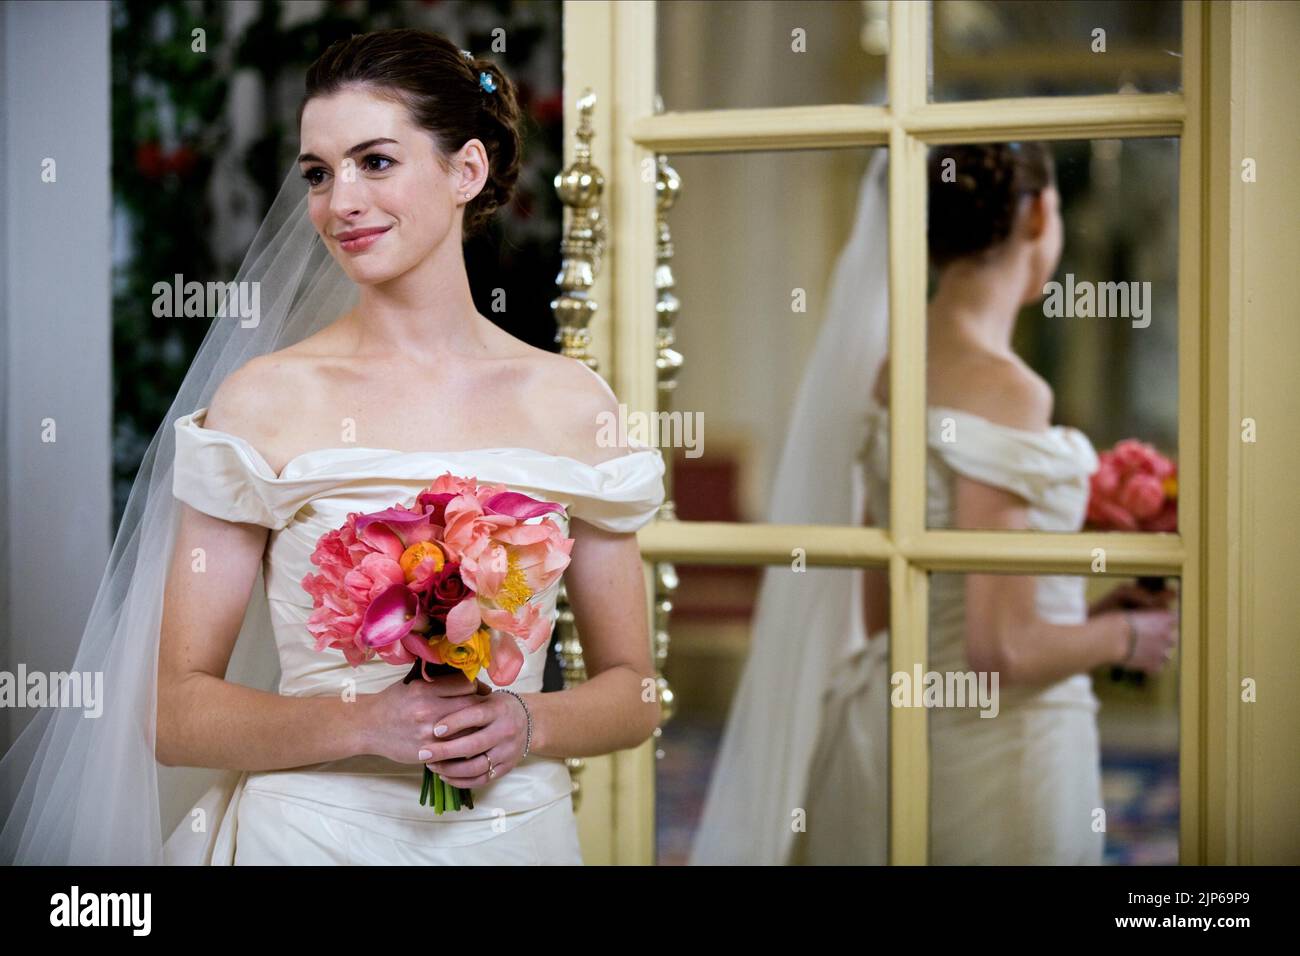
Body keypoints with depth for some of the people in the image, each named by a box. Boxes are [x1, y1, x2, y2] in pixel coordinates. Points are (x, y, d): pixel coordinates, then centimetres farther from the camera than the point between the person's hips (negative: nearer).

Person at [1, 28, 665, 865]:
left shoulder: (573, 404, -1)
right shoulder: (262, 401, -7)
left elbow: (634, 695, 5)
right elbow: (177, 714, -7)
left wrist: (526, 723, -13)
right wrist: (362, 722, -20)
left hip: (514, 832, 2)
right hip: (312, 831, -1)